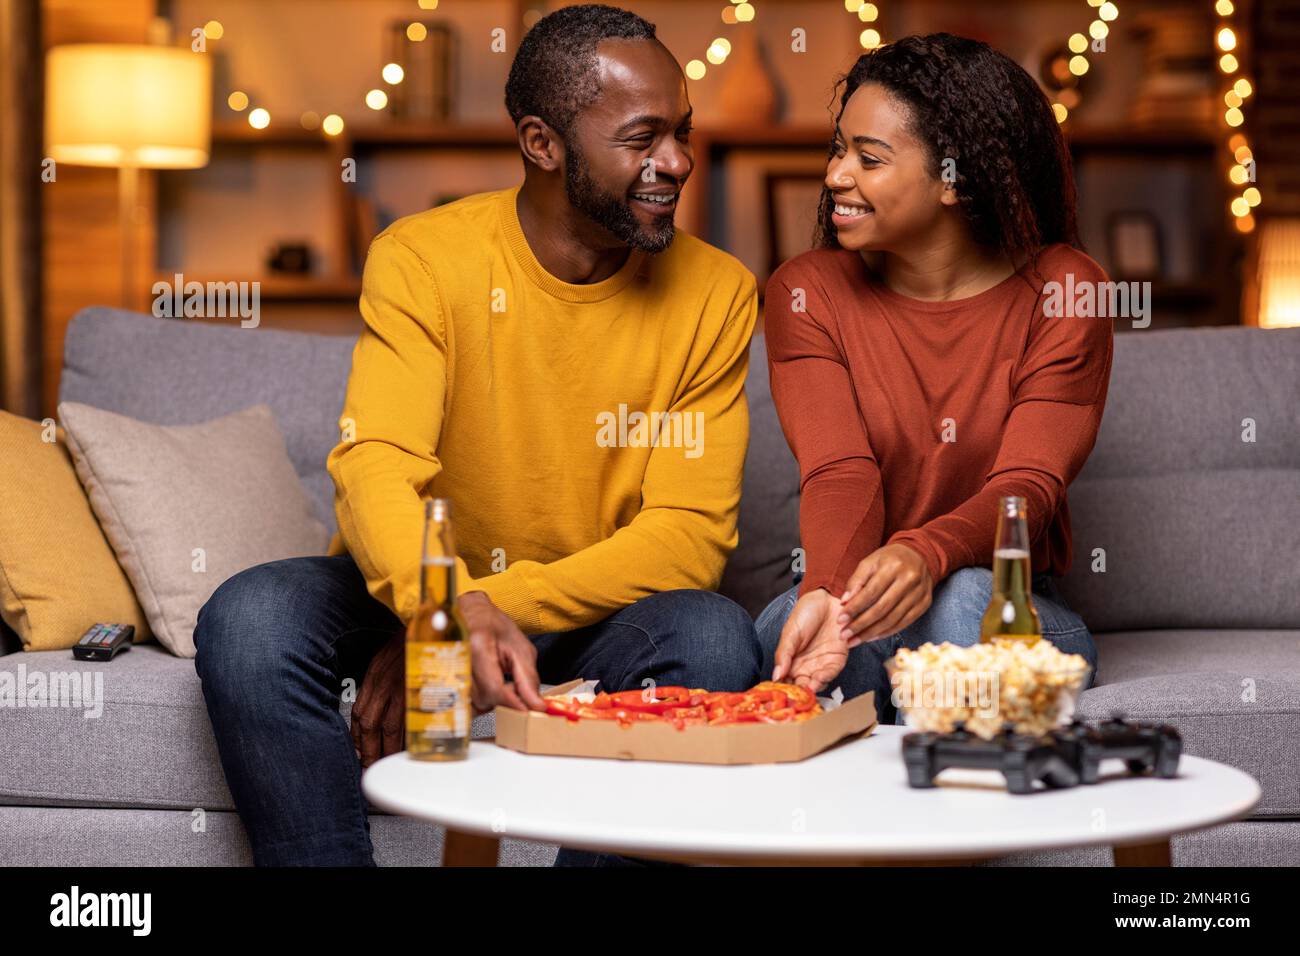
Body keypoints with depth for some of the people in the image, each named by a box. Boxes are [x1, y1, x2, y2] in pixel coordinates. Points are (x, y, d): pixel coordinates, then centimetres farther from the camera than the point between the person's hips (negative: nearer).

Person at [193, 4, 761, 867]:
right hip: (421, 591, 0)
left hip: (599, 613, 1)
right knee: (248, 619, -27)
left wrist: (496, 607, -26)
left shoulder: (715, 293, -7)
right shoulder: (423, 258, -10)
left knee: (715, 640, -30)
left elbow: (692, 535, -13)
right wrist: (453, 609, -45)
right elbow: (378, 469, -23)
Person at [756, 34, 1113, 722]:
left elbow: (1028, 485, -16)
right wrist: (827, 592, -36)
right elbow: (839, 472, -14)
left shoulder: (1063, 292, -5)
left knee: (963, 597, -36)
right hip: (853, 589, 0)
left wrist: (923, 555, -39)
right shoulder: (807, 291, 0)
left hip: (1015, 611, 0)